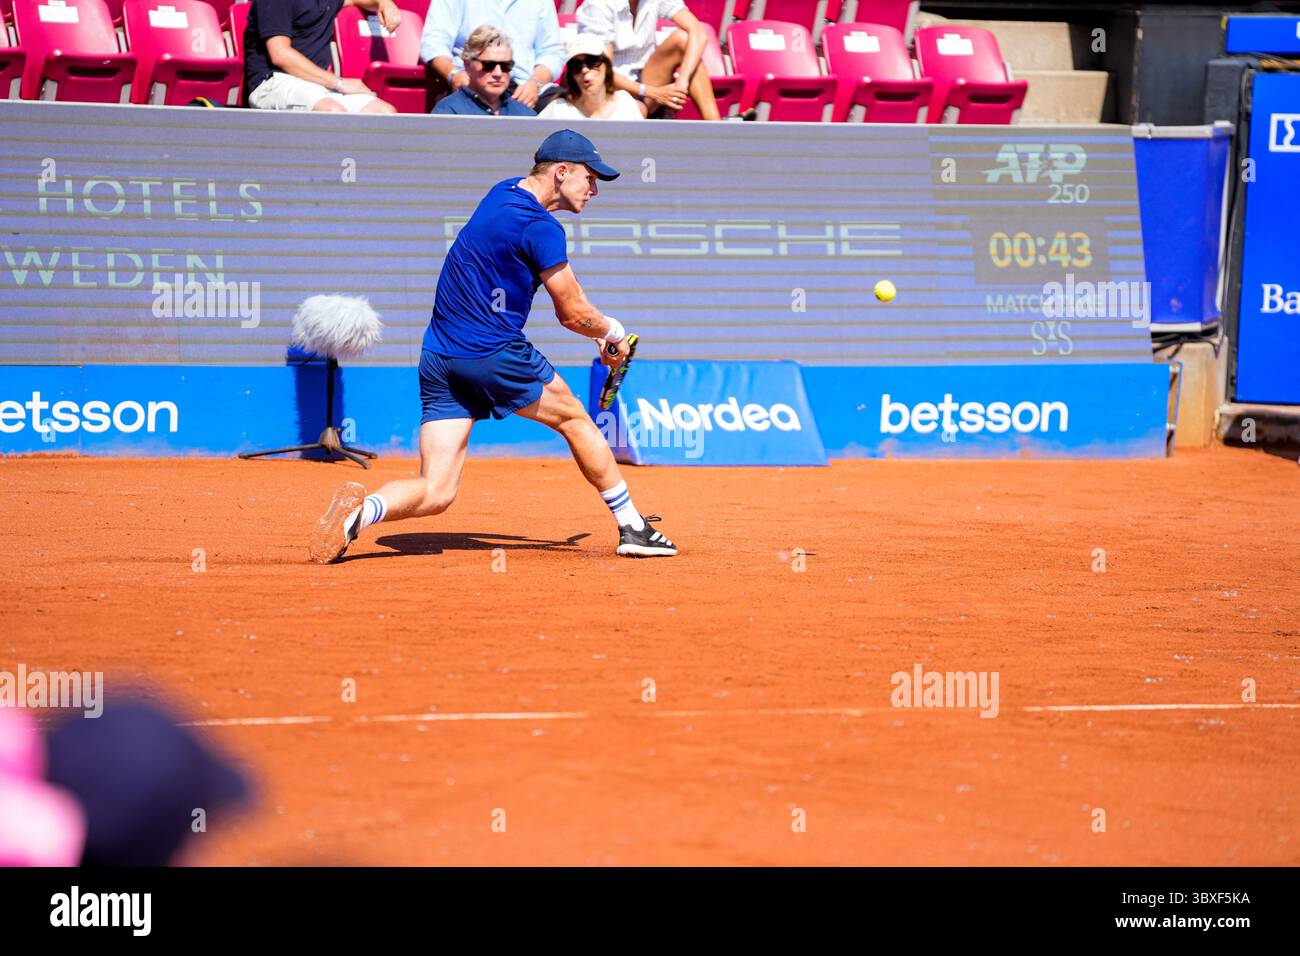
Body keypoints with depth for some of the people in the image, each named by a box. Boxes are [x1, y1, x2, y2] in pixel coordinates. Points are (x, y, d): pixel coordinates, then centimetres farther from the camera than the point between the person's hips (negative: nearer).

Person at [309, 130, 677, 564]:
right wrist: (613, 333, 12)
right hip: (493, 355, -7)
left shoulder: (502, 193, 15)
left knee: (435, 493, 1)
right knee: (575, 418, 18)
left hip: (437, 359, 7)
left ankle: (361, 510, -25)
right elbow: (572, 313, -8)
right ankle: (632, 529, 25)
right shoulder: (541, 228, -13)